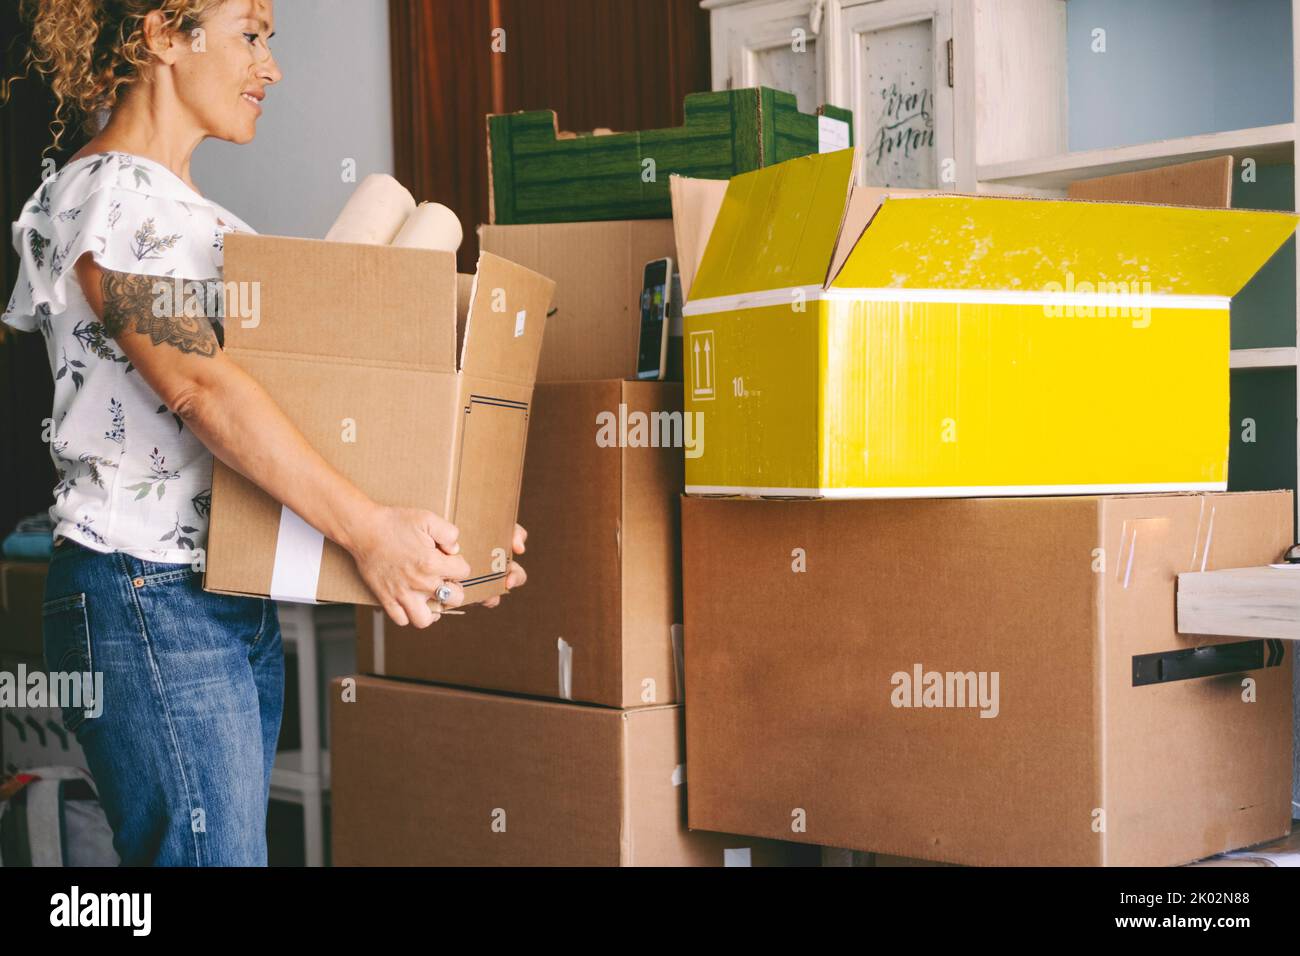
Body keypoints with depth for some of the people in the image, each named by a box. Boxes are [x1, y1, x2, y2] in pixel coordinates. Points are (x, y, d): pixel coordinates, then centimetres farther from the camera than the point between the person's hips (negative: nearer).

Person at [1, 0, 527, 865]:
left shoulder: (200, 211, 19)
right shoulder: (102, 198, -9)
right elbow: (200, 386, -21)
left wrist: (458, 532, 7)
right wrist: (367, 529, -27)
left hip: (240, 595, 9)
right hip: (146, 600, -9)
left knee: (235, 842, 10)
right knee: (209, 851, -8)